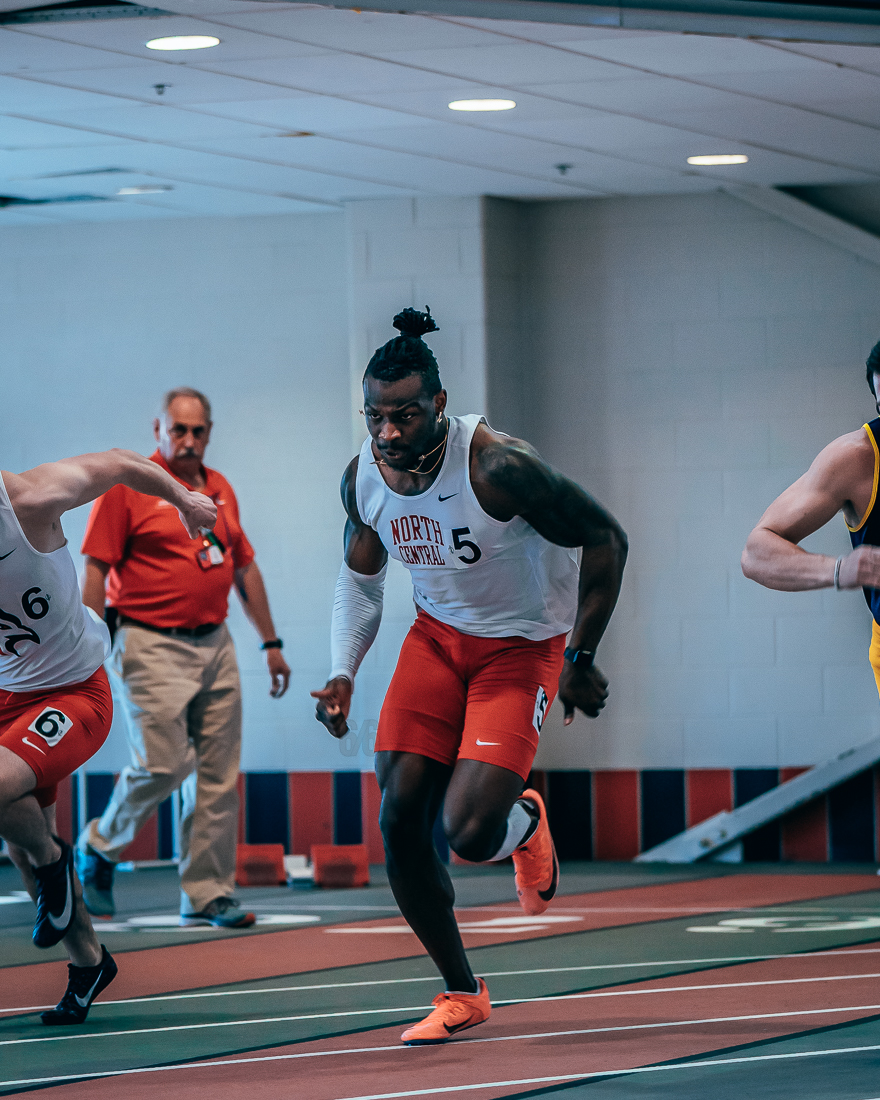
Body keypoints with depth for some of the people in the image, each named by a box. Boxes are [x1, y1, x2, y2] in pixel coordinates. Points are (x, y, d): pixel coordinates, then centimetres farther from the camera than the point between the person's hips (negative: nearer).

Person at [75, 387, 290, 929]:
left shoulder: (221, 490, 15)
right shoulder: (128, 486, -5)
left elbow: (245, 568, 22)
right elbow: (96, 571, -7)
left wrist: (271, 643, 21)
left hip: (215, 645, 6)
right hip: (151, 646, -6)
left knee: (219, 776, 3)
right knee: (163, 764, -13)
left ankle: (208, 894, 8)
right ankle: (99, 848, 13)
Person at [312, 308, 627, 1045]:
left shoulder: (499, 467, -29)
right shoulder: (365, 477, -10)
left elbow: (606, 541, -19)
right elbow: (361, 577, 11)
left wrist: (581, 661, -13)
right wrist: (343, 673, -1)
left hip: (522, 647, -5)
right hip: (438, 635, 6)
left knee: (469, 832, -19)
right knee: (400, 821, -5)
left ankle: (526, 824, 21)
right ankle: (462, 994, 14)